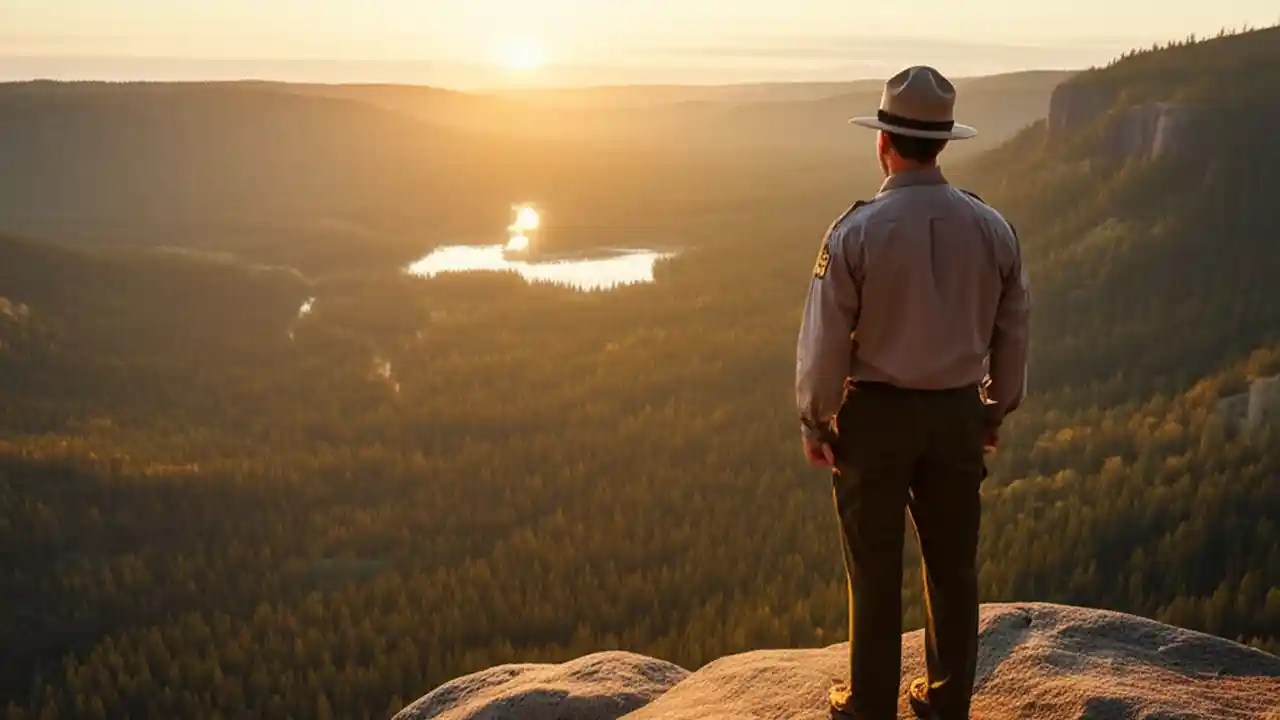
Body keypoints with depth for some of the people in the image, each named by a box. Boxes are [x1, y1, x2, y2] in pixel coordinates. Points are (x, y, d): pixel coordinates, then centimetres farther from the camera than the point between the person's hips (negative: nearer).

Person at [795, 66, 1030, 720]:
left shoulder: (856, 230, -15)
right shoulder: (991, 228, -3)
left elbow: (825, 340, -12)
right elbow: (1012, 334, 6)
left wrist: (813, 422, 2)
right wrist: (997, 411, 20)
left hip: (876, 414, -3)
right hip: (958, 413, 4)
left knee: (876, 569, 9)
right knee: (953, 566, 15)